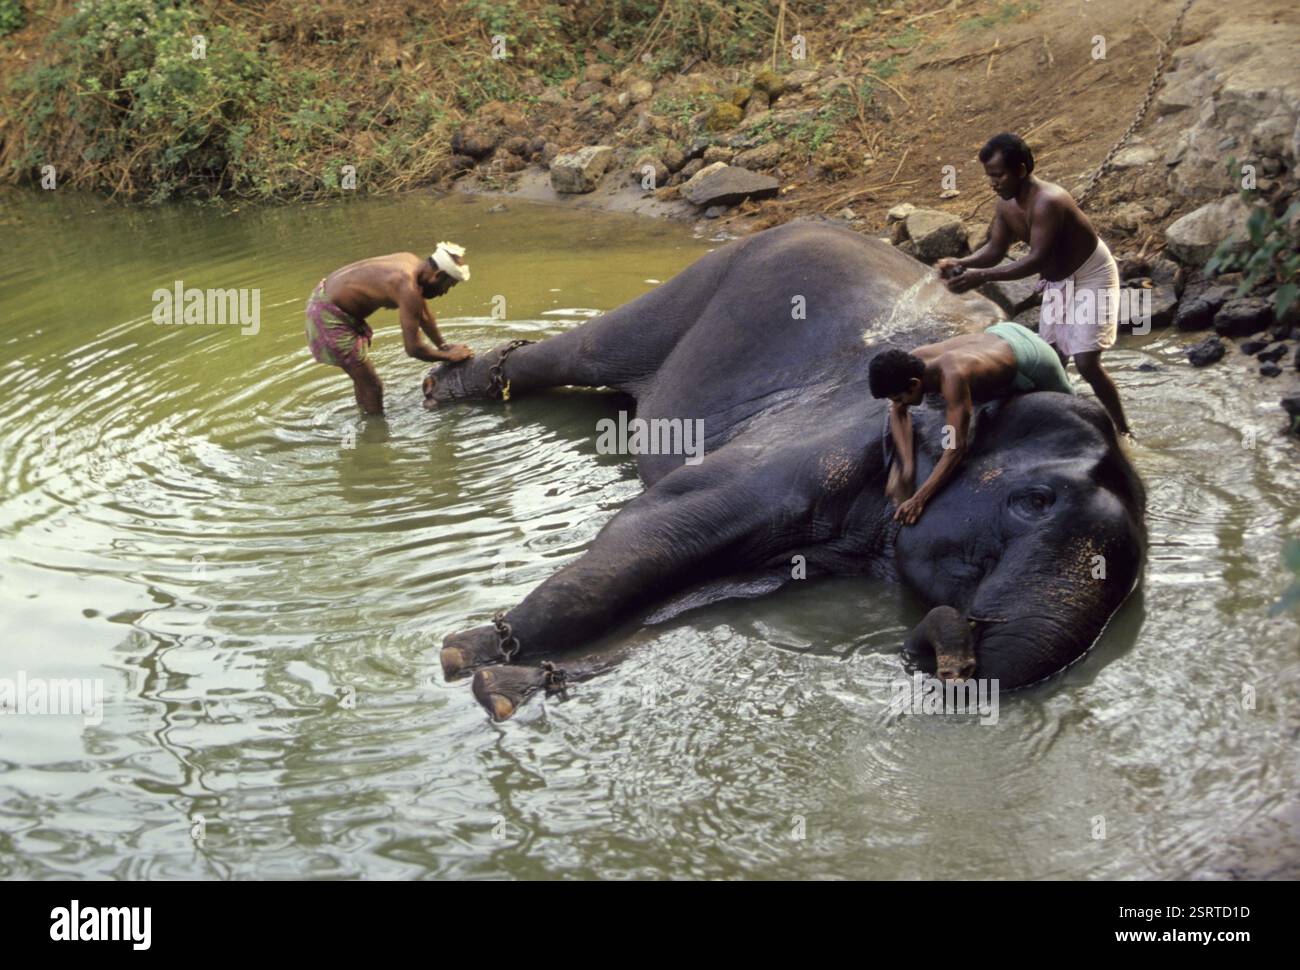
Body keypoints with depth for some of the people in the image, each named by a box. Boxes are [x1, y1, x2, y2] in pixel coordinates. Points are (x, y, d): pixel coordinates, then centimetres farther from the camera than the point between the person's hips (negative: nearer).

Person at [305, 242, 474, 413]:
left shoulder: (413, 263, 2)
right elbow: (414, 348, -23)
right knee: (371, 386, -4)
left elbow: (424, 316, 19)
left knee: (363, 378, 24)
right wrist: (449, 356, -9)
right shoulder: (408, 287, -26)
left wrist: (443, 346, 22)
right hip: (329, 316, -10)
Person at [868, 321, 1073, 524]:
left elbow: (957, 448, -47)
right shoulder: (912, 362, -26)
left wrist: (919, 500, -48)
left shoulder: (952, 376, -47)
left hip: (1031, 355, -5)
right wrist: (907, 465, -24)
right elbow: (898, 413, -10)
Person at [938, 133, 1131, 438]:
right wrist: (959, 263, -19)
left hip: (1091, 278, -9)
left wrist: (983, 277, -44)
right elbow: (995, 249, 1)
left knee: (1087, 363, -14)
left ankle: (1124, 432, 1)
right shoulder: (1006, 204, -5)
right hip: (1057, 281, 9)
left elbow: (1037, 259, -37)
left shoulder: (1048, 201, -32)